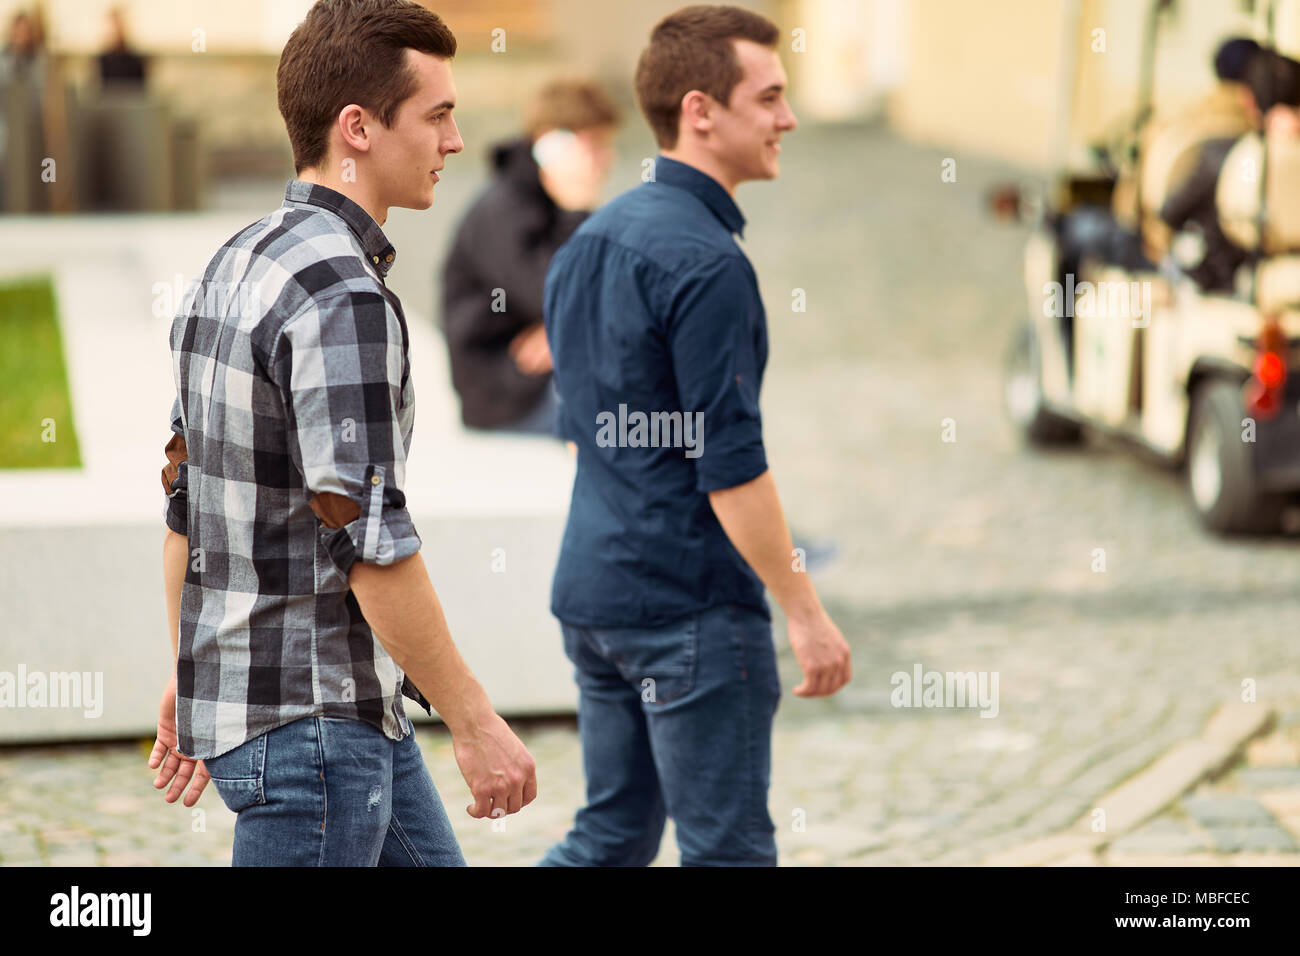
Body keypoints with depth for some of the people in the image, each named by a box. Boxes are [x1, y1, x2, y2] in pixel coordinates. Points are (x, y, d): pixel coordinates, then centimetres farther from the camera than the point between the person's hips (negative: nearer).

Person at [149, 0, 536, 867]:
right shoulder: (342, 294, -20)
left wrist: (188, 680, 22)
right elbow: (366, 540, -24)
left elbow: (185, 499, 16)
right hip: (308, 720, -10)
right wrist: (476, 723, -18)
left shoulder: (236, 265, 11)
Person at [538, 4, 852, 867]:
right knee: (727, 847, 1)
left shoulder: (589, 242, 11)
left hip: (591, 593, 9)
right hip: (692, 603, -9)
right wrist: (806, 612, -15)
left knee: (613, 835, 16)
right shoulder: (706, 262, -18)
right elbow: (729, 465, -20)